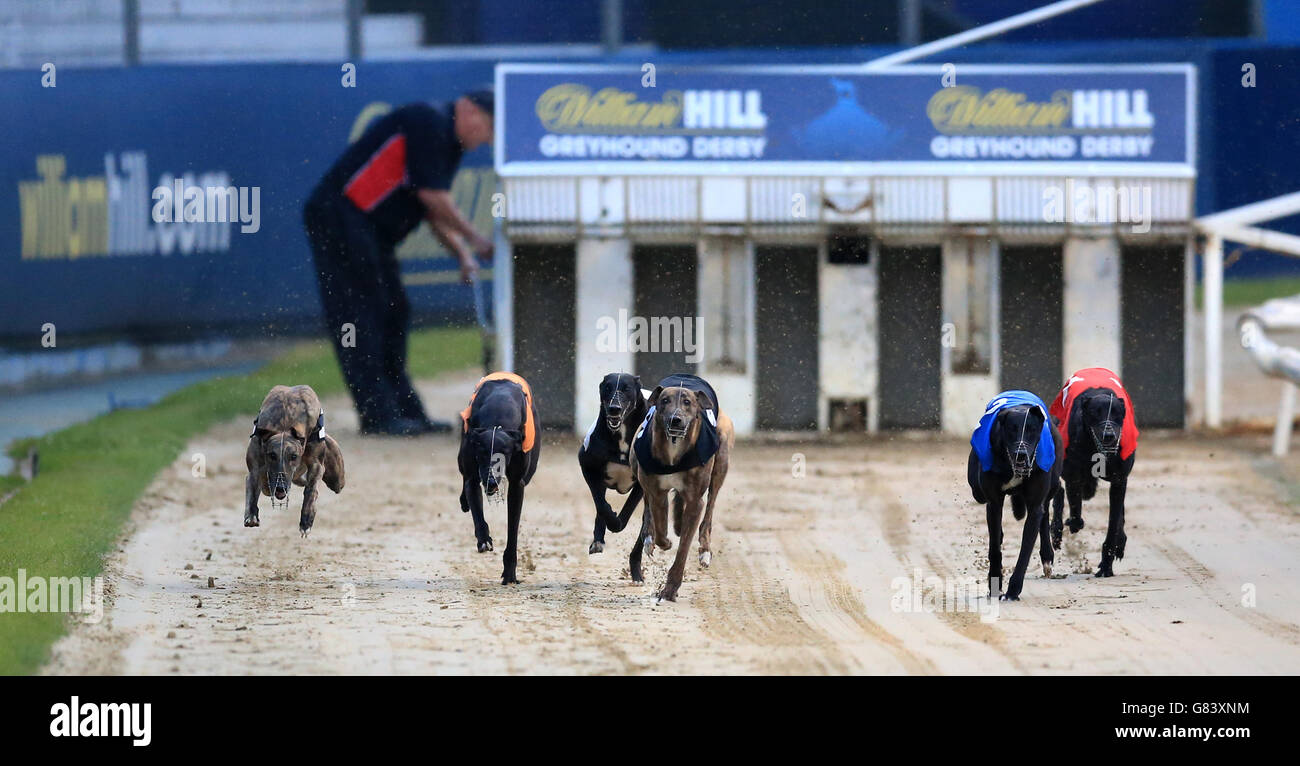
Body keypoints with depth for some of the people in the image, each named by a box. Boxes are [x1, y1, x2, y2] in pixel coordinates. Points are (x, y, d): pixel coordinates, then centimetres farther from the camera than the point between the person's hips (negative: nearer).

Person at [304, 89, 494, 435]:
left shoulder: (449, 144, 18)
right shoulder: (428, 122, -12)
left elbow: (435, 211, 20)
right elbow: (431, 195, -16)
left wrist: (463, 255, 7)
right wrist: (474, 239, -7)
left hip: (371, 230, 11)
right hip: (340, 217, -11)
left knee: (392, 313, 10)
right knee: (360, 314, -11)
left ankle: (404, 411, 13)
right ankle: (377, 414, -13)